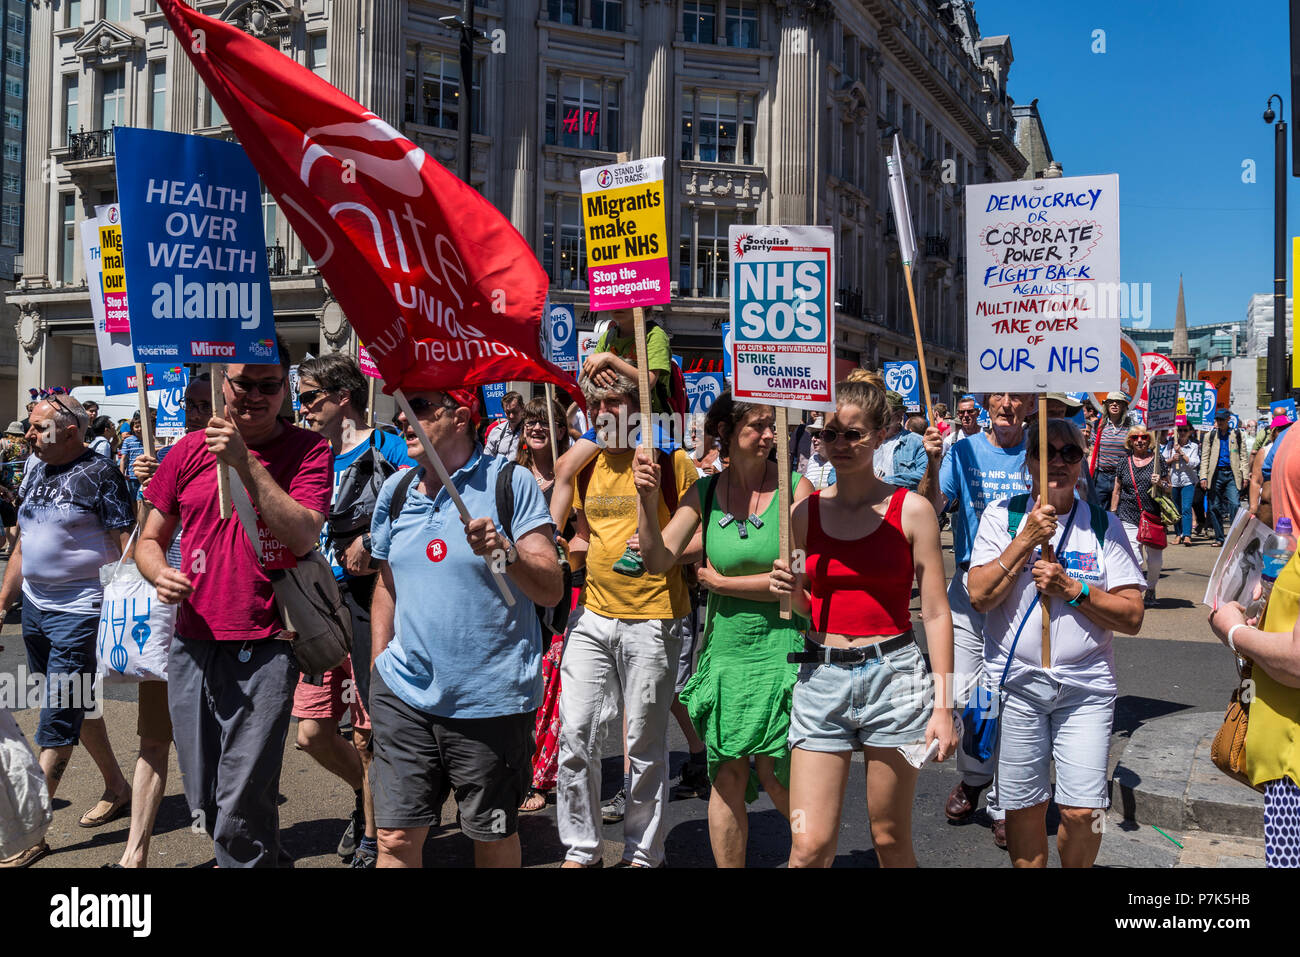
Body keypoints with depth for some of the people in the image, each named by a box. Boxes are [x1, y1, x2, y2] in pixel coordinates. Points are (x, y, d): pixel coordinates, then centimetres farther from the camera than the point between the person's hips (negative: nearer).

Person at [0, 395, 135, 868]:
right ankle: (116, 788, 33)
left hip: (78, 611, -8)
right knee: (77, 707, 18)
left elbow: (127, 544, -15)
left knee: (56, 723, -4)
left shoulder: (99, 473, -13)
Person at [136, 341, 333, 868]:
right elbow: (150, 539, 14)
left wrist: (245, 463, -19)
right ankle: (262, 854, 40)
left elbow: (303, 537, -16)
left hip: (266, 648, -4)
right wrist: (160, 573, -8)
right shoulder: (190, 451, 7)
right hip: (192, 644, 4)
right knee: (203, 800, 15)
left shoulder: (308, 450, -2)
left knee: (242, 805, -6)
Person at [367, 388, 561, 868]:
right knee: (396, 838, 3)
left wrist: (505, 551, -28)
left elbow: (551, 591, -11)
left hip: (490, 699, -3)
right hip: (404, 694, 4)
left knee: (494, 836, 11)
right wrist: (378, 670, 16)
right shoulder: (395, 490, 8)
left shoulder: (510, 481, -7)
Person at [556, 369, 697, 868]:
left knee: (645, 745, 6)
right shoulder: (585, 465, 11)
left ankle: (643, 853, 24)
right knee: (574, 734, 3)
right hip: (592, 615, 5)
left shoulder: (671, 460, -4)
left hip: (652, 620, -4)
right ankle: (580, 849, 21)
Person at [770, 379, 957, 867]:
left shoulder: (911, 510, -3)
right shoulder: (806, 512, 5)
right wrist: (790, 589, -6)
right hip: (821, 676, 2)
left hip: (893, 676, -2)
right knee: (809, 847, -2)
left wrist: (943, 704, -6)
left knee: (891, 840, 11)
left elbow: (935, 612, -2)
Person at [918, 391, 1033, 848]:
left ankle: (1003, 802, 18)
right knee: (963, 693, 4)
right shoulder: (965, 451, 5)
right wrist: (932, 464, -22)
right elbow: (932, 506, -7)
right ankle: (974, 775, 32)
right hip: (970, 583, 2)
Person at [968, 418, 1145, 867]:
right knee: (1023, 808, 8)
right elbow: (980, 596, -9)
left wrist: (1070, 588, -15)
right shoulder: (1001, 516, 2)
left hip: (1087, 685, 0)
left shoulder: (1105, 526, 3)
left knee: (1083, 813, -3)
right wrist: (1027, 539, -14)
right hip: (1015, 679, 0)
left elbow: (1132, 617, -1)